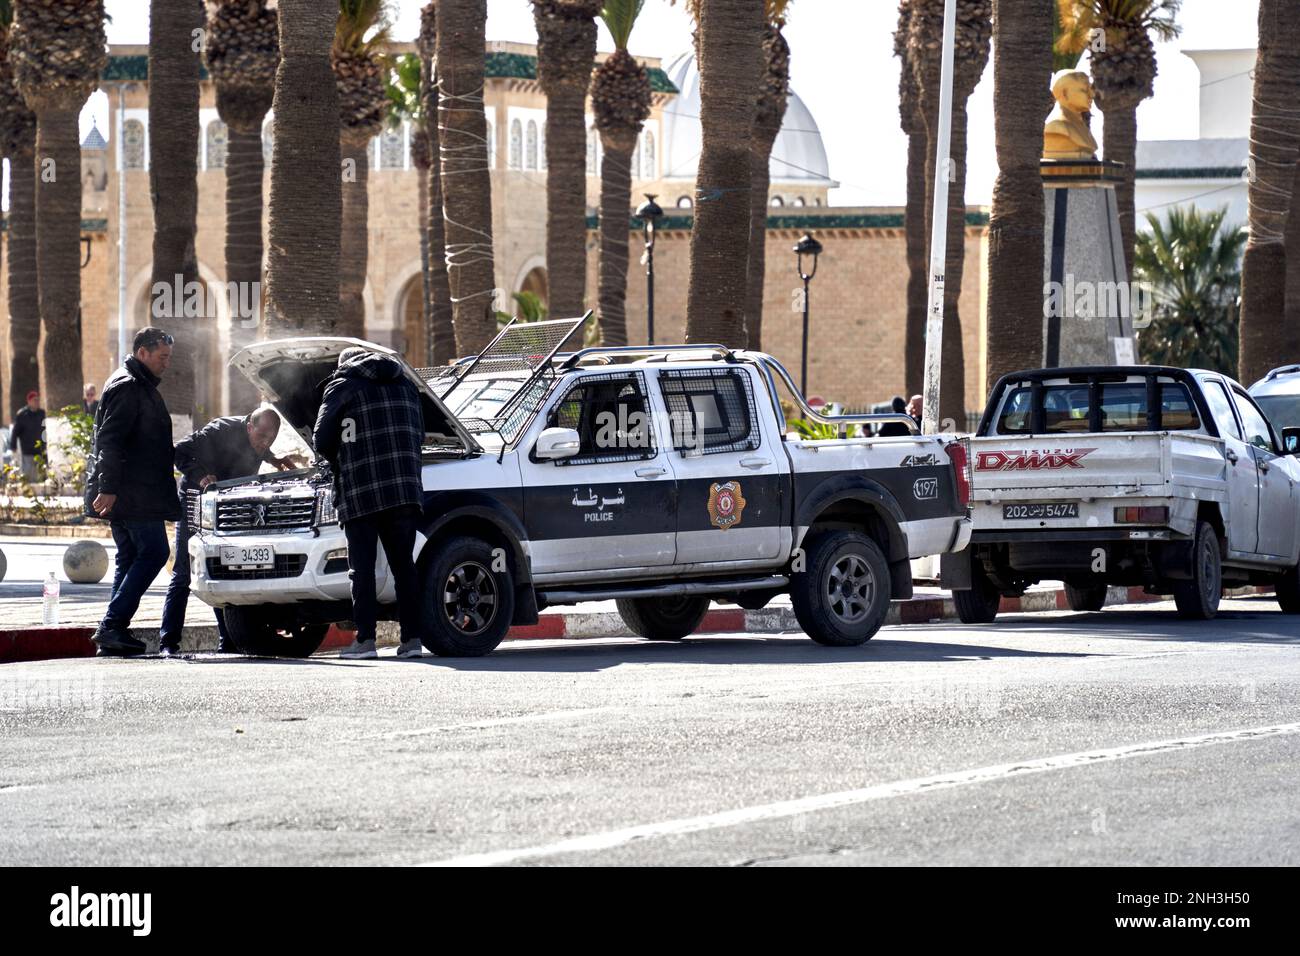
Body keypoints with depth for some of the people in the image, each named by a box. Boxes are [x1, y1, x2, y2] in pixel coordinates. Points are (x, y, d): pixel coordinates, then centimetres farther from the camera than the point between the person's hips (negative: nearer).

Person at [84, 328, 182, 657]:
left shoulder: (136, 385, 22)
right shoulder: (129, 387, -12)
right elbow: (111, 440, -20)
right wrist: (108, 488, -26)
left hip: (121, 495, 11)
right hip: (134, 494, -11)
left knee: (130, 557, 11)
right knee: (153, 553, -11)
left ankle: (113, 632, 9)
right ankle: (111, 626, -16)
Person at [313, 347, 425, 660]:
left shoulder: (342, 387, 3)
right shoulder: (406, 386, 18)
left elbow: (322, 440, 0)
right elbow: (419, 434, 19)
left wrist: (340, 463, 19)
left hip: (360, 493, -4)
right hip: (404, 490, 4)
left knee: (362, 567, -1)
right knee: (403, 565, 8)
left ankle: (365, 640, -7)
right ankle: (412, 638, 2)